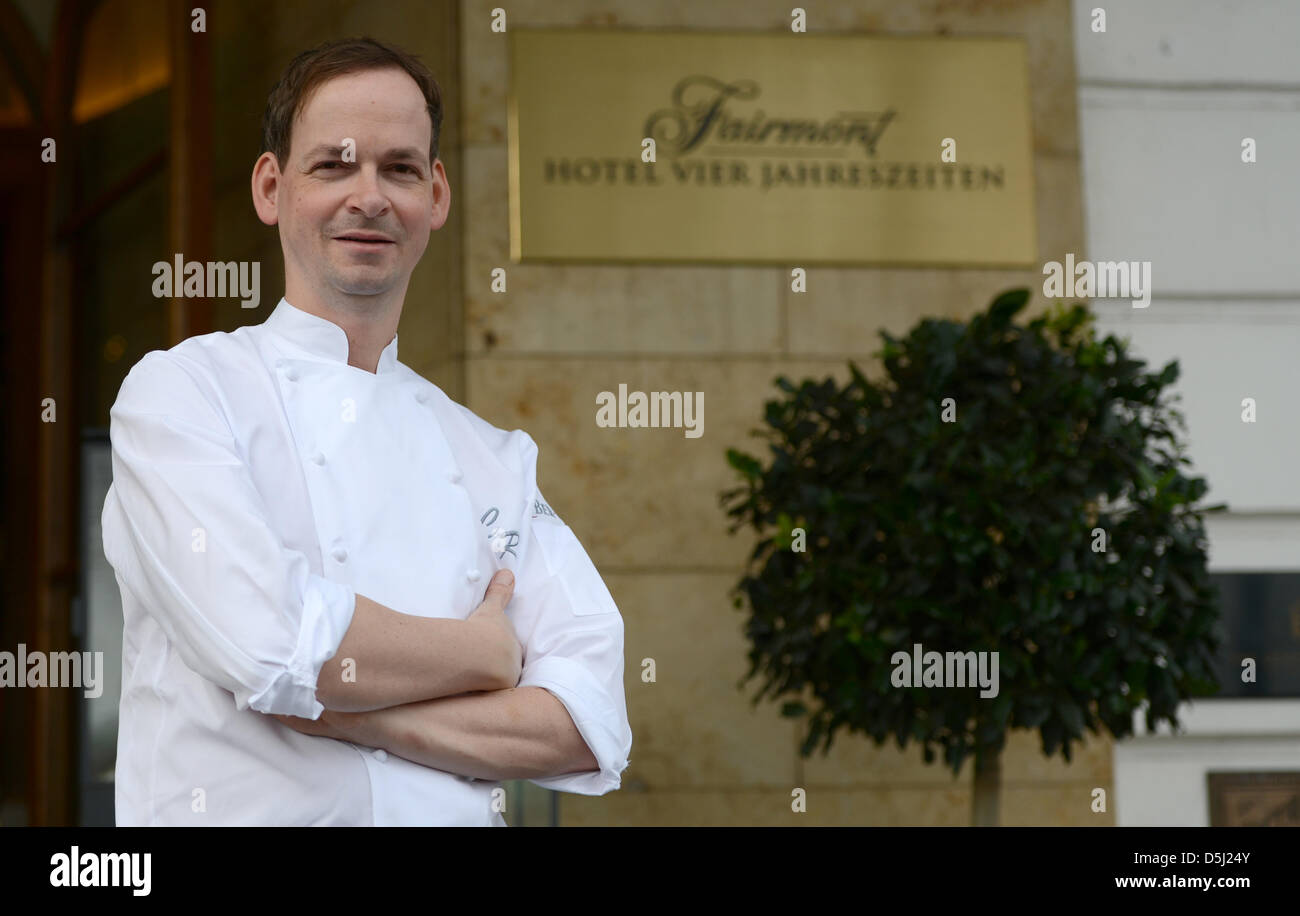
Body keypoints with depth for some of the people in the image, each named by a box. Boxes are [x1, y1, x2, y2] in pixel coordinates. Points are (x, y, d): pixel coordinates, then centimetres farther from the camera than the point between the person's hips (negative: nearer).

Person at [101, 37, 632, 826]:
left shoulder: (495, 457, 13)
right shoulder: (179, 390, 2)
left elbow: (591, 729, 2)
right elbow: (271, 641, -14)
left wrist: (346, 710, -9)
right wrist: (487, 653, -1)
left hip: (461, 817, 3)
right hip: (245, 818, -3)